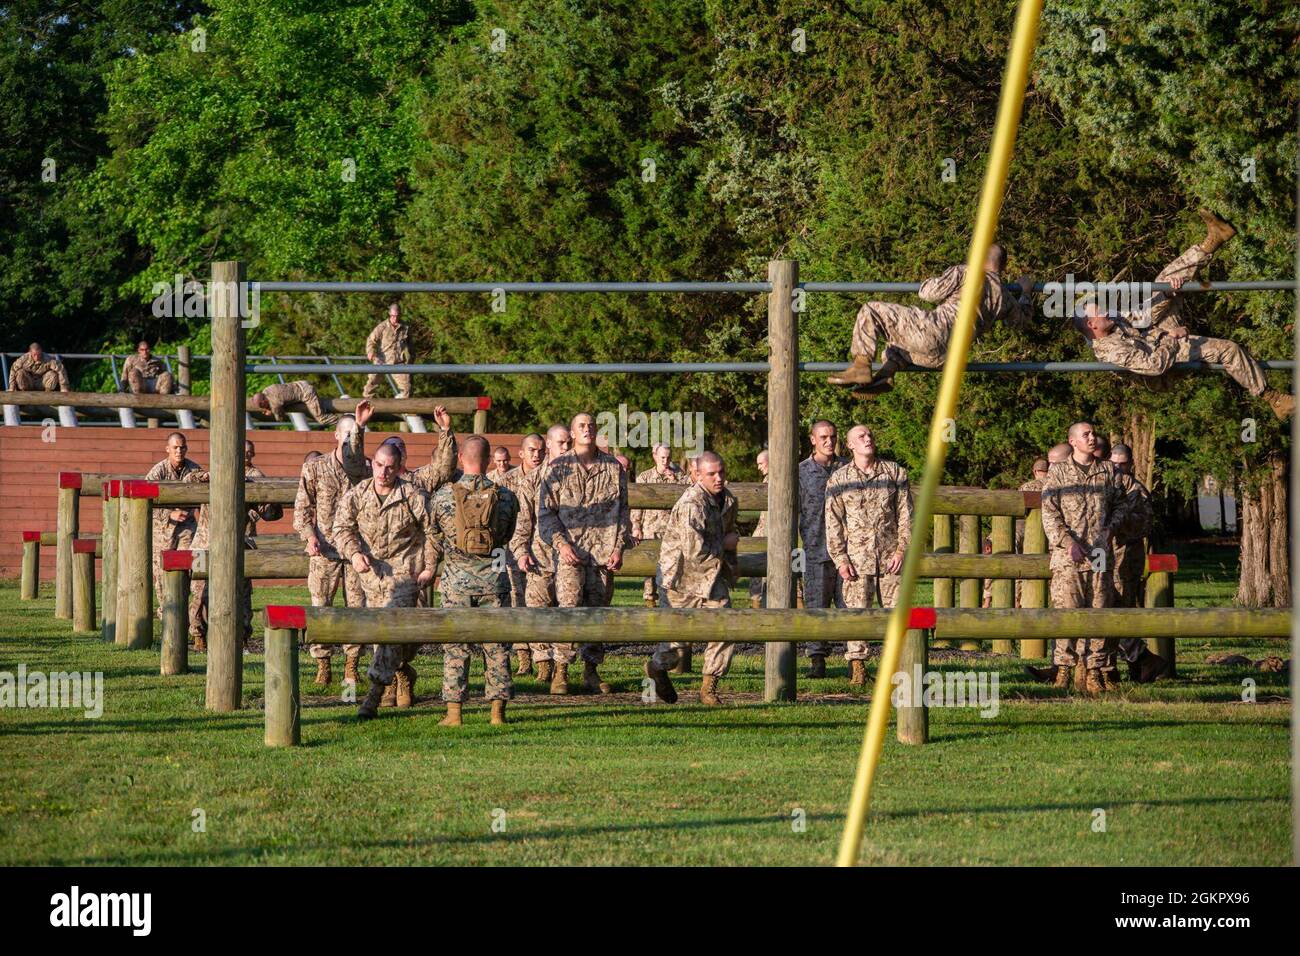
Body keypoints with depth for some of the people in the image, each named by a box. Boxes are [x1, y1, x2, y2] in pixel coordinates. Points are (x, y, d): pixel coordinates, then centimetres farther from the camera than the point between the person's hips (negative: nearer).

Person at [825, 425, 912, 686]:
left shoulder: (894, 472, 8)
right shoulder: (838, 479, 6)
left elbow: (906, 515, 7)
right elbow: (833, 523, 5)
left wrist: (902, 550, -3)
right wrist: (840, 559, -4)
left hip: (890, 556, 1)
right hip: (857, 555, -1)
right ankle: (857, 668, -1)